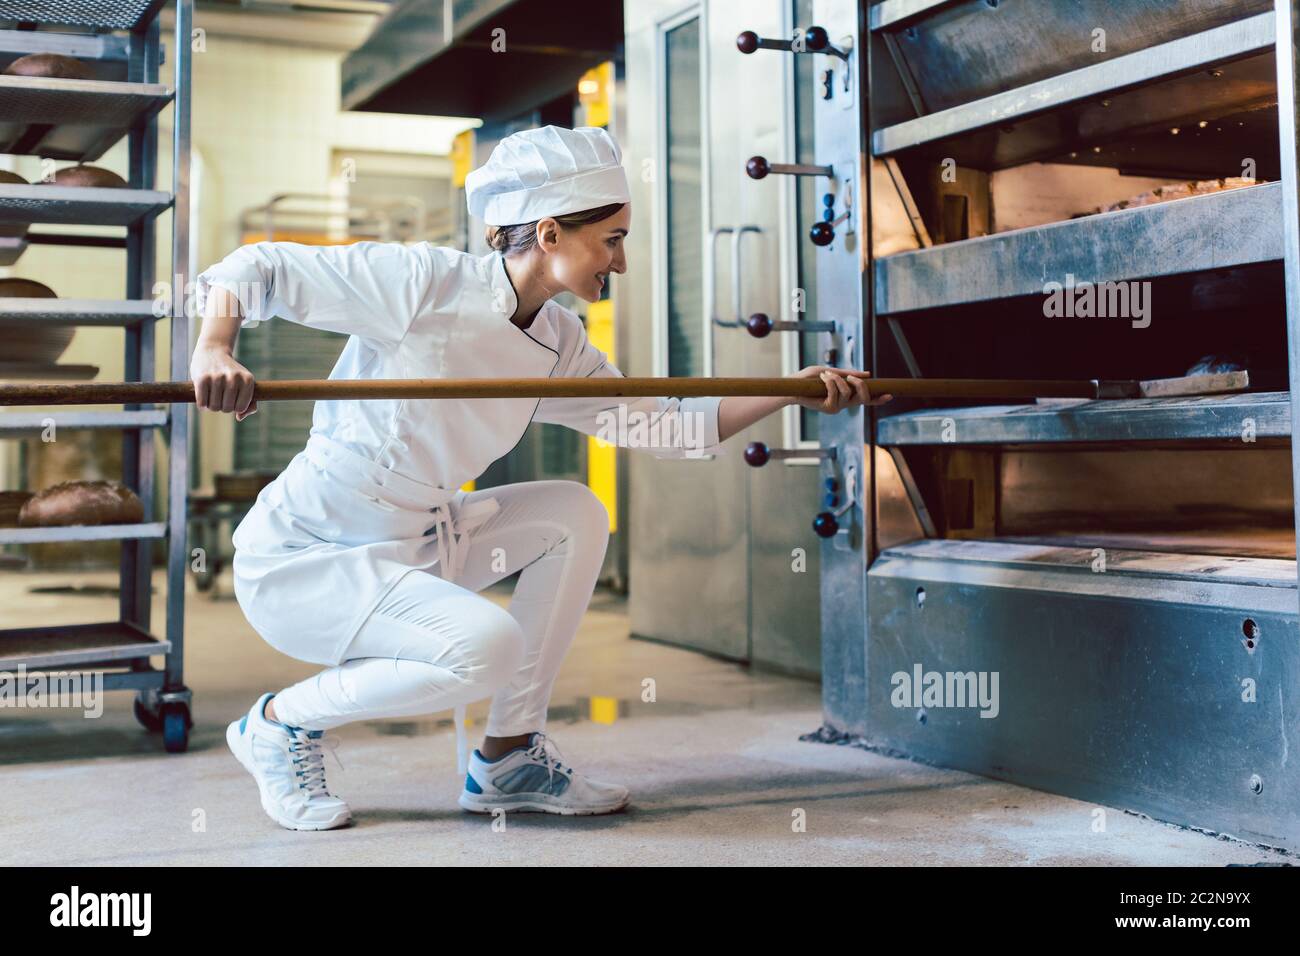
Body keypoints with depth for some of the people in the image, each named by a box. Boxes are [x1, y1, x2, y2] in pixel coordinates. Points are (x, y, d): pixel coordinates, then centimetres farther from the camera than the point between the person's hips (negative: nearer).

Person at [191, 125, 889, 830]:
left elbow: (665, 426, 5)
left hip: (411, 544, 8)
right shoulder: (423, 281, -19)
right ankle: (281, 723, -2)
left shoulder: (558, 344, 2)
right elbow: (258, 268, -13)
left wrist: (792, 391, -2)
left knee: (574, 513, 0)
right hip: (297, 559, -8)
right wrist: (213, 351, -32)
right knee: (486, 644, -28)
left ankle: (507, 759, 7)